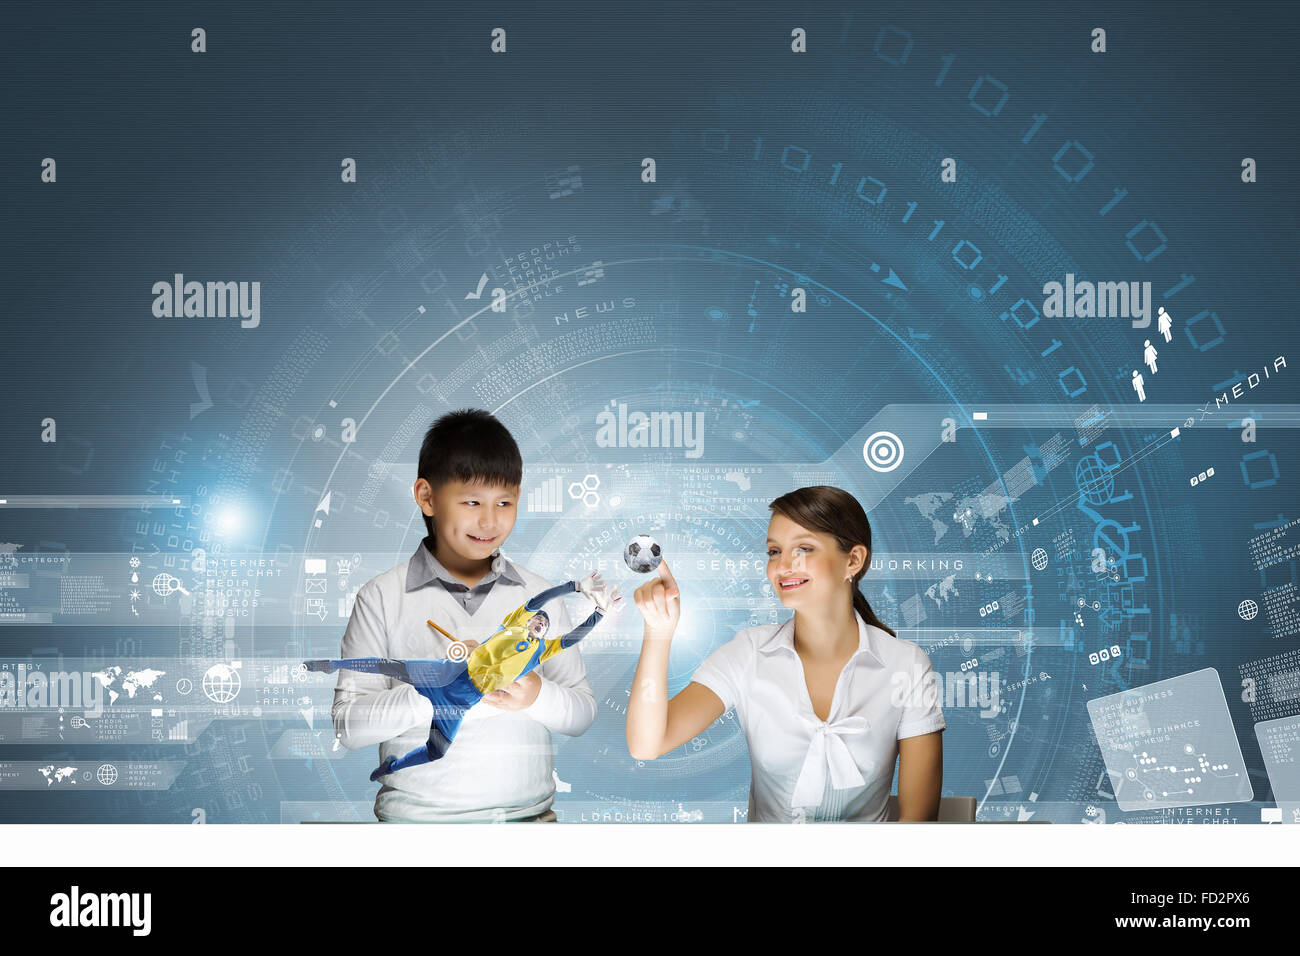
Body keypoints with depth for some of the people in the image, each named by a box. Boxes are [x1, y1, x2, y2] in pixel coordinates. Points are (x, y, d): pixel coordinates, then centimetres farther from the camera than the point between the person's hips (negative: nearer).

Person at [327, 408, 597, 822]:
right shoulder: (382, 597, 3)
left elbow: (583, 714, 13)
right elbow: (348, 725, -2)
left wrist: (536, 695, -7)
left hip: (530, 812, 2)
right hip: (419, 817, -2)